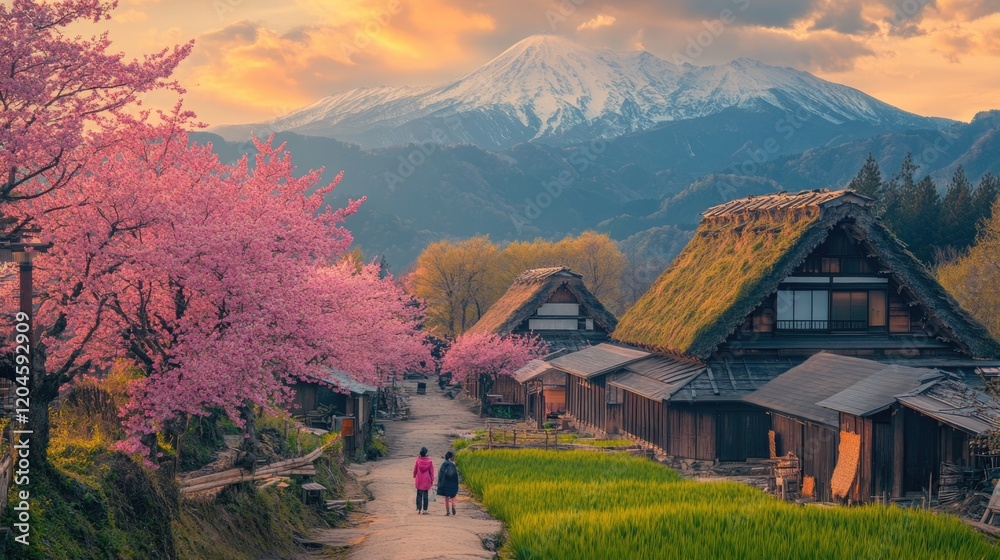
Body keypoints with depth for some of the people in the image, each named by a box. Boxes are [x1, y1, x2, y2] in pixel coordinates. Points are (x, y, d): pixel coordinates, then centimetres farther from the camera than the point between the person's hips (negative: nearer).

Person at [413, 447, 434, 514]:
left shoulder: (418, 460, -6)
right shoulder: (429, 461, -7)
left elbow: (415, 470, 5)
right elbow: (431, 472, -2)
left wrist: (414, 477, 24)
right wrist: (432, 480, 7)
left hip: (419, 481, 0)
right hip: (427, 481, 0)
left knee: (419, 495, 9)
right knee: (425, 495, 7)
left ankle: (418, 509, 6)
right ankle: (424, 509, 4)